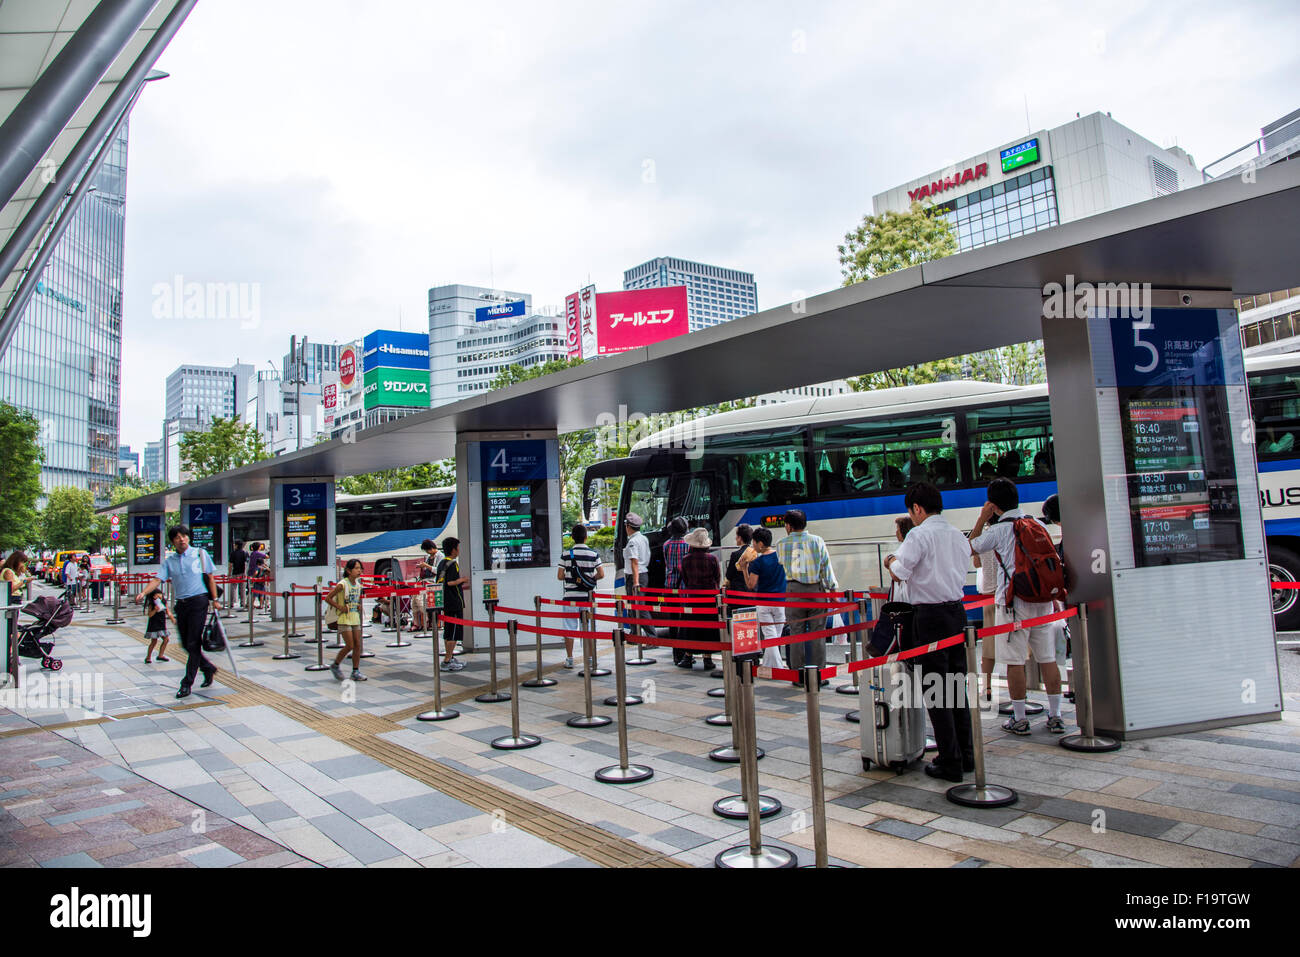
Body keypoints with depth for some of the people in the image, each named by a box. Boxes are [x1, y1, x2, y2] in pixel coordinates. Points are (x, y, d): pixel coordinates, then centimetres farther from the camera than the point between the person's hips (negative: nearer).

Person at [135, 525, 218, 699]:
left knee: (193, 643, -7)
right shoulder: (169, 560, 10)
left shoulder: (200, 554, 1)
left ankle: (187, 683, 1)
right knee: (186, 644, 9)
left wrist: (214, 599, -1)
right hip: (181, 604, 5)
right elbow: (158, 579, 0)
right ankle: (208, 669, 29)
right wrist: (144, 593, -18)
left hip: (199, 601, -5)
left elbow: (210, 578, 3)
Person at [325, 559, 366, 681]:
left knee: (357, 645, 4)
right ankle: (335, 666, 14)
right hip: (344, 618, -7)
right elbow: (327, 598, -12)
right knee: (350, 646, -8)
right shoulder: (343, 584, -14)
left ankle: (356, 672, 9)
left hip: (355, 618, 7)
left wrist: (358, 605, 9)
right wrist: (340, 607, -14)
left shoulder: (358, 584, 7)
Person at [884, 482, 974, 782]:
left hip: (930, 614, -7)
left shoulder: (919, 535, -11)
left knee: (935, 689, 0)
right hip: (957, 610, 7)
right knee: (957, 685, 15)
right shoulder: (959, 536, 11)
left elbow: (899, 573, -16)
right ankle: (967, 754, 22)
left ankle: (950, 762, 5)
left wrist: (892, 562, 7)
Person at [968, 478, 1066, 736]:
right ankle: (1055, 716, 16)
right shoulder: (1038, 524, 8)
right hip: (1043, 599, 6)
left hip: (1014, 602, -6)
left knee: (1015, 661, 1)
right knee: (1048, 658, 10)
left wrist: (982, 519, 11)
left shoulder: (998, 530, -8)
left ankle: (1019, 719, 6)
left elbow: (970, 547, 7)